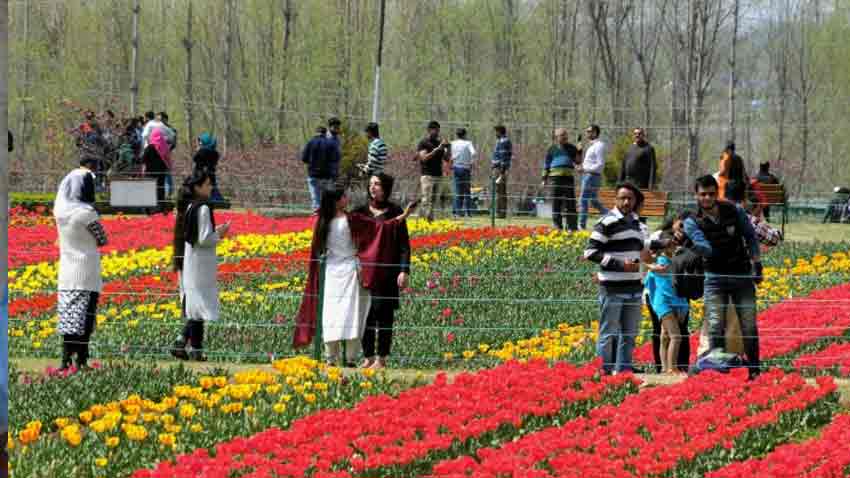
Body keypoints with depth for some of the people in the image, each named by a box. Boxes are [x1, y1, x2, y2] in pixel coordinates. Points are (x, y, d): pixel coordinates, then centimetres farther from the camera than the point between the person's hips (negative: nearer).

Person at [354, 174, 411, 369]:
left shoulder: (395, 212, 0)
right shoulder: (361, 212, 9)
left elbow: (404, 244, -1)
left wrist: (404, 271, -8)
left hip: (387, 270, -3)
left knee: (384, 314, -1)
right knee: (365, 313, 4)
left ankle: (382, 358, 6)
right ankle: (368, 357, 12)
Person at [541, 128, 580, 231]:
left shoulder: (571, 148, 13)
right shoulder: (552, 149, 10)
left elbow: (577, 162, 9)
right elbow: (546, 164, 11)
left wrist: (579, 152, -9)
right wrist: (544, 179, 6)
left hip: (568, 177, 1)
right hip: (555, 177, -1)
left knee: (570, 203, -3)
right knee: (556, 203, 0)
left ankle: (572, 226, 0)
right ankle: (557, 226, 5)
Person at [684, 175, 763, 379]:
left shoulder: (734, 212, -2)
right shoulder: (692, 222, -7)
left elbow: (750, 236, 9)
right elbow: (706, 249, -21)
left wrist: (756, 263, 2)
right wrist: (691, 245, -43)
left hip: (742, 275, 1)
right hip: (715, 278, -1)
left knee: (749, 325, 0)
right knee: (715, 326, -10)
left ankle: (755, 370, 9)